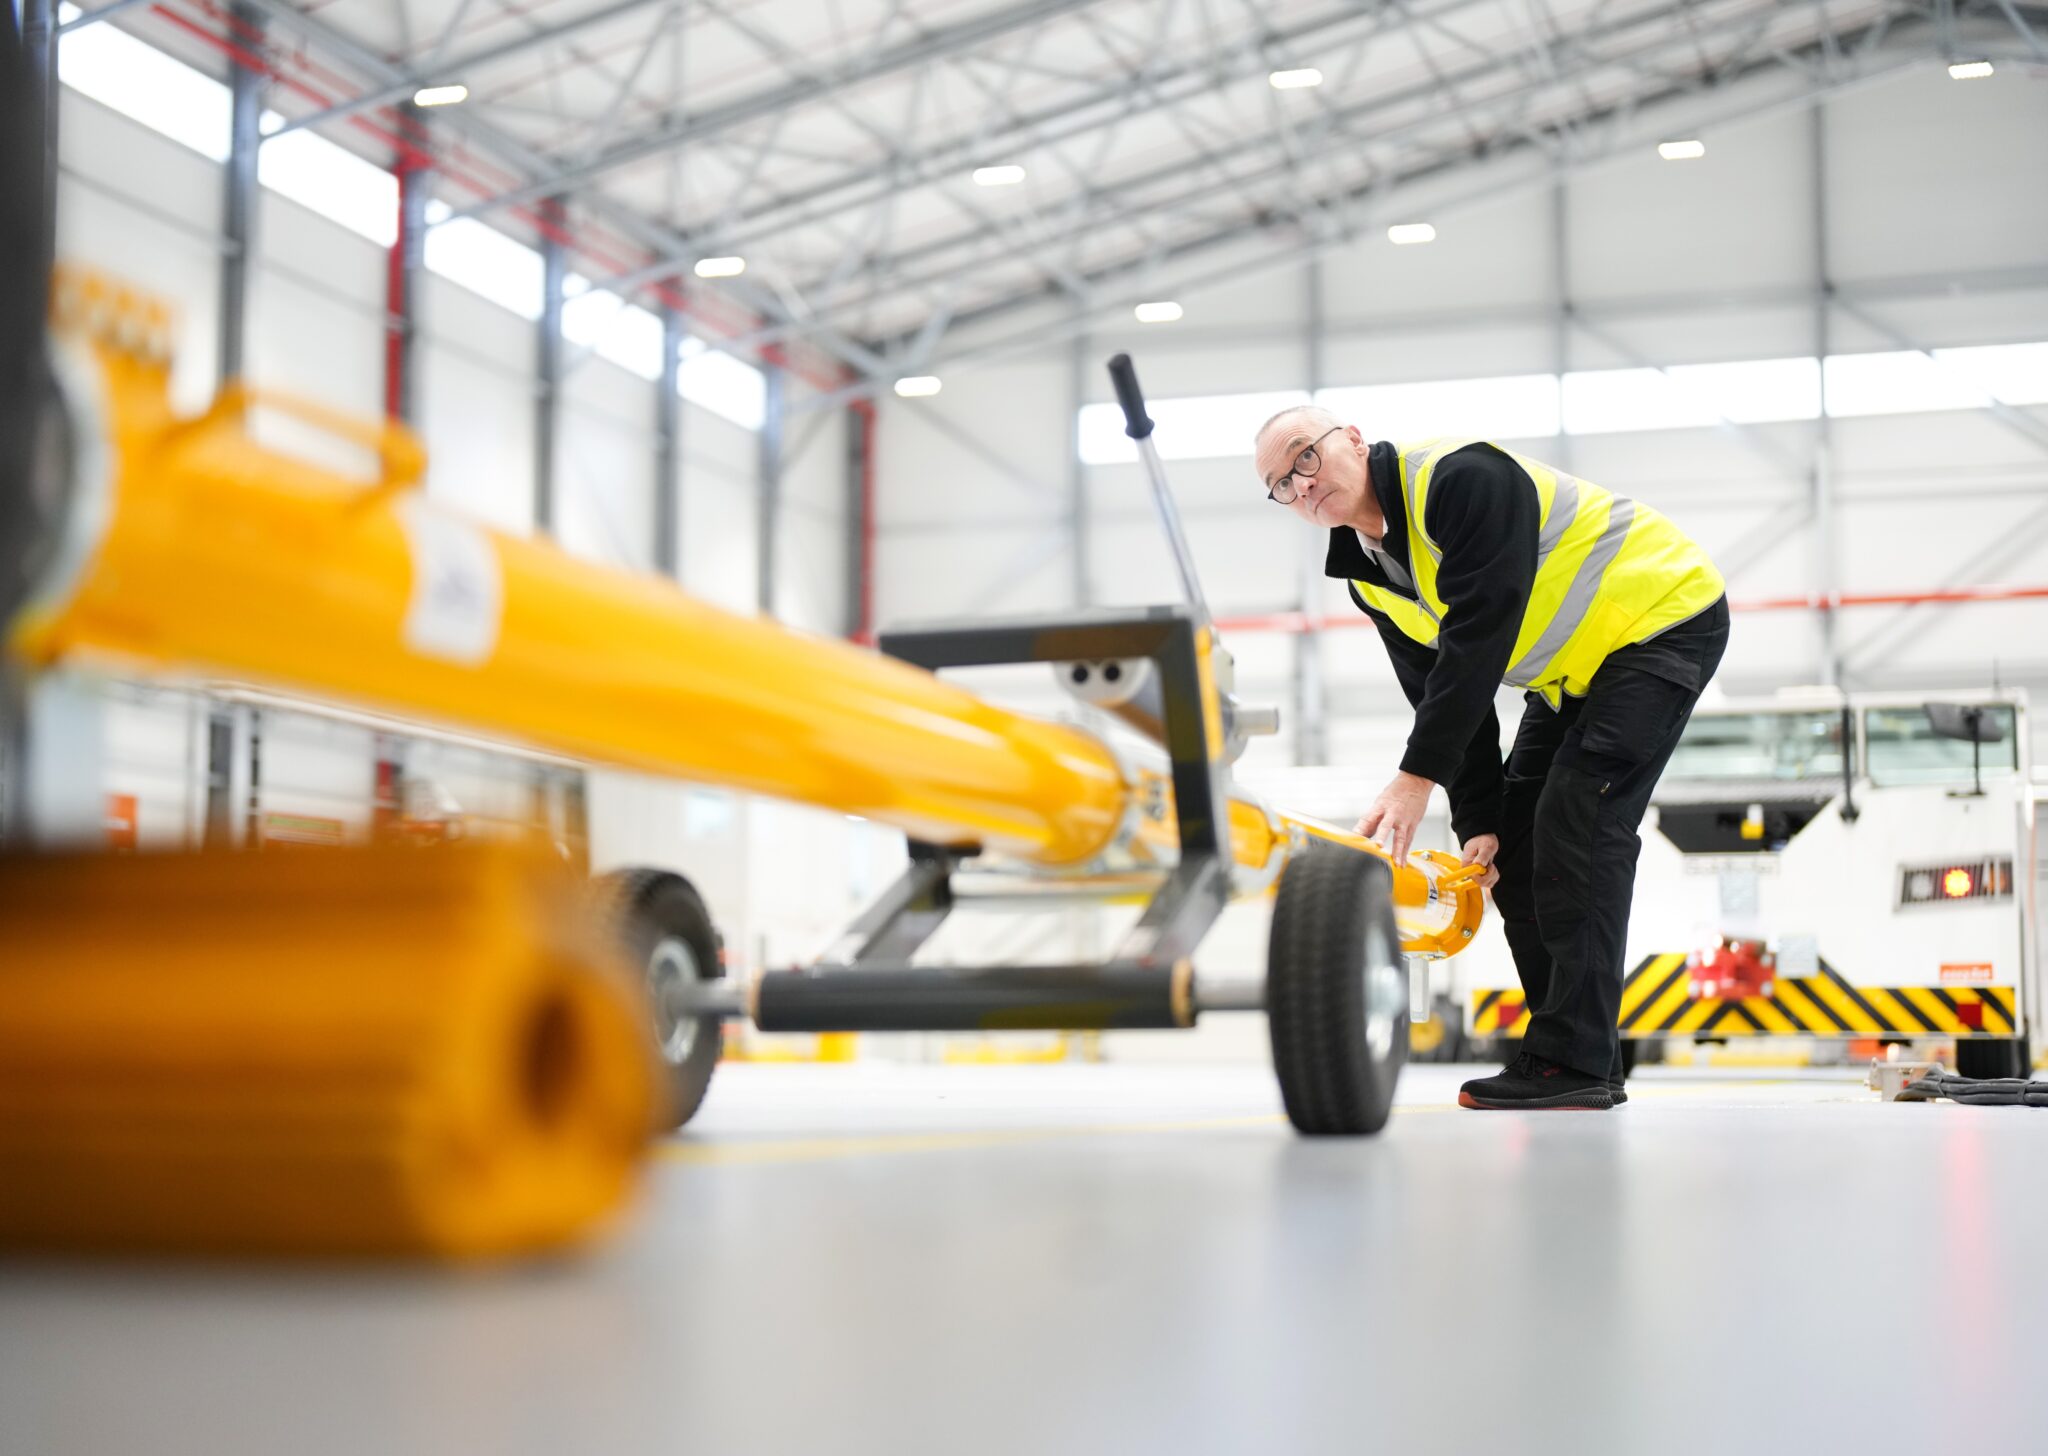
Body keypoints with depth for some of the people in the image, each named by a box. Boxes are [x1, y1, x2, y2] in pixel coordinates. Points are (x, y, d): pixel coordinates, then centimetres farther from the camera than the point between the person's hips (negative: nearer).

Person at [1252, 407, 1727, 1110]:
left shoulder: (1461, 477, -27)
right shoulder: (1368, 575, 0)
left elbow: (1479, 636, -34)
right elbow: (1442, 695, 2)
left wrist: (1418, 777, -35)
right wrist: (1477, 822, -7)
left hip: (1664, 622, -10)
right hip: (1577, 669, 10)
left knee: (1576, 825, -20)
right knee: (1512, 843, 4)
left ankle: (1575, 1063, -18)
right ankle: (1574, 1055, 10)